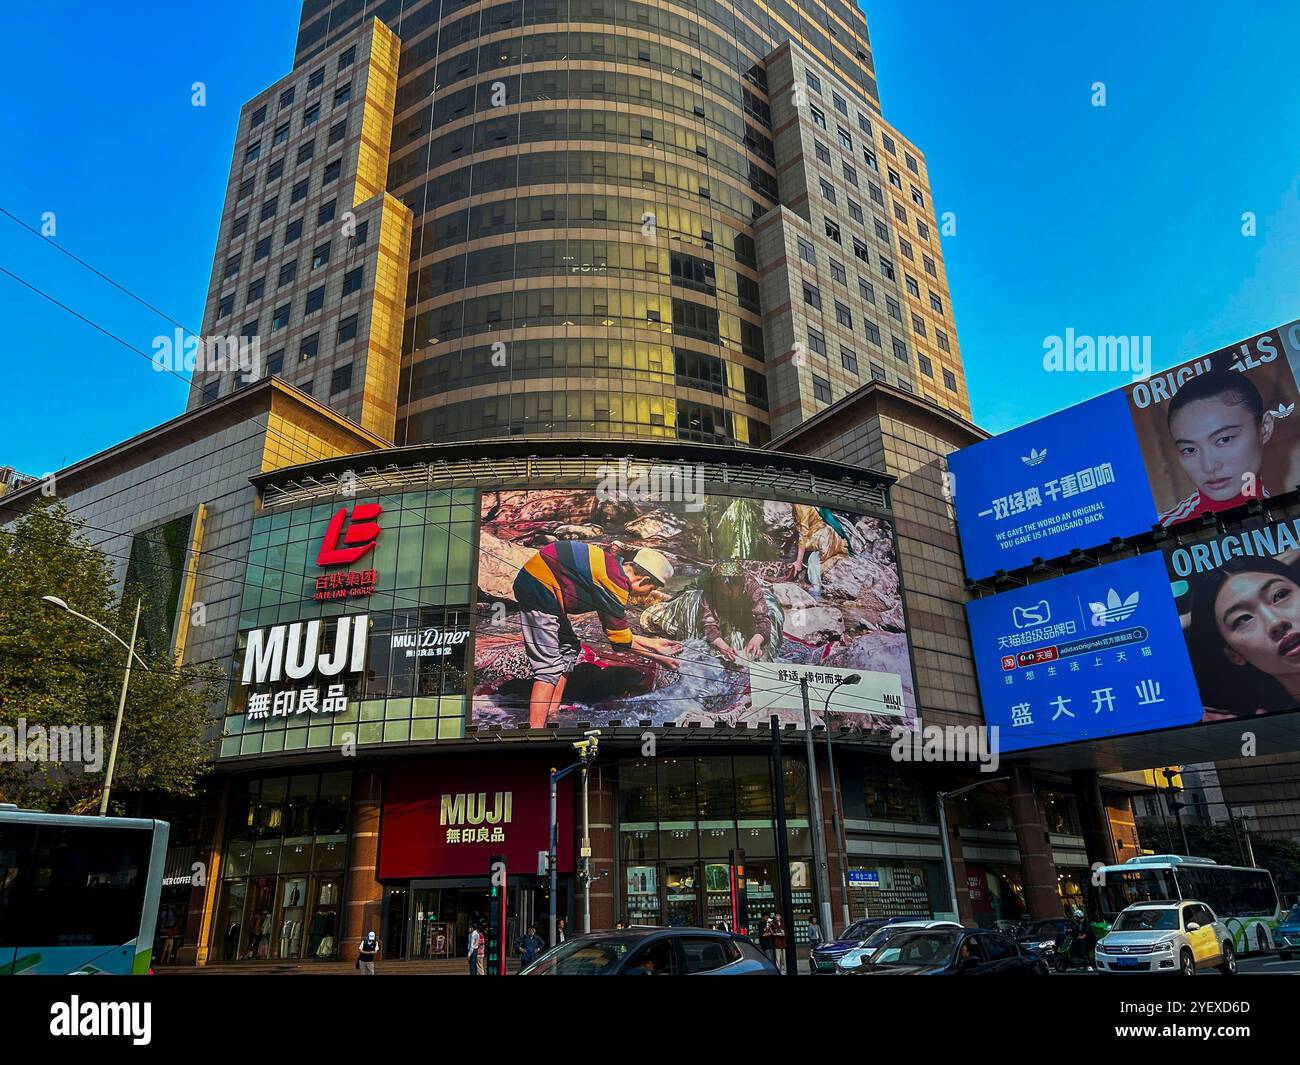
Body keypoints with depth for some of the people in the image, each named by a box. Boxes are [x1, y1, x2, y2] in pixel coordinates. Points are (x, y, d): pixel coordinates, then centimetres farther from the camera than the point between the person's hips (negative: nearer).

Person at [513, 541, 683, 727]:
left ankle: (550, 719, 22)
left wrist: (654, 643, 22)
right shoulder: (615, 584, -18)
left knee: (569, 647, 18)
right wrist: (656, 657, 1)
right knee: (549, 666, -9)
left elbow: (615, 630, 19)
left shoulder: (614, 568, 10)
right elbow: (620, 640, -10)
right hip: (538, 588, -11)